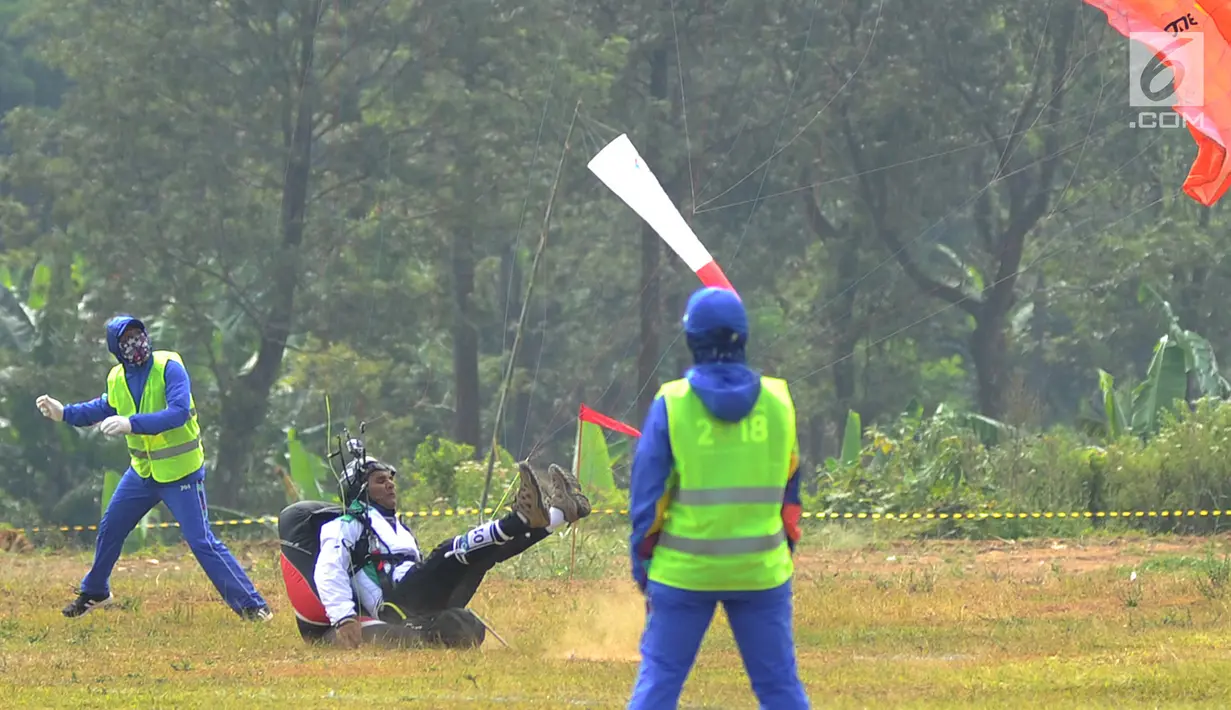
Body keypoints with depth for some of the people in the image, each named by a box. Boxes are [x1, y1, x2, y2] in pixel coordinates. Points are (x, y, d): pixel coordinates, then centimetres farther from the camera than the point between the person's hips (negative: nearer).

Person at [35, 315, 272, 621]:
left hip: (181, 472, -7)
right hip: (142, 470, 7)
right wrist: (65, 413, 10)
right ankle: (94, 593, 40)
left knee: (201, 542, -12)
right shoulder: (117, 378, 1)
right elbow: (105, 407, 22)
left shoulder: (169, 367, -20)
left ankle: (252, 606, -9)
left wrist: (132, 424, -40)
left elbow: (179, 412, -32)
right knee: (109, 529, 17)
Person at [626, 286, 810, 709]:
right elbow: (790, 489, 9)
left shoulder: (671, 403, -7)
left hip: (684, 570, -2)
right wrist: (786, 555, 19)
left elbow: (648, 493, -5)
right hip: (761, 571, 2)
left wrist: (641, 564, 5)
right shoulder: (778, 401, 0)